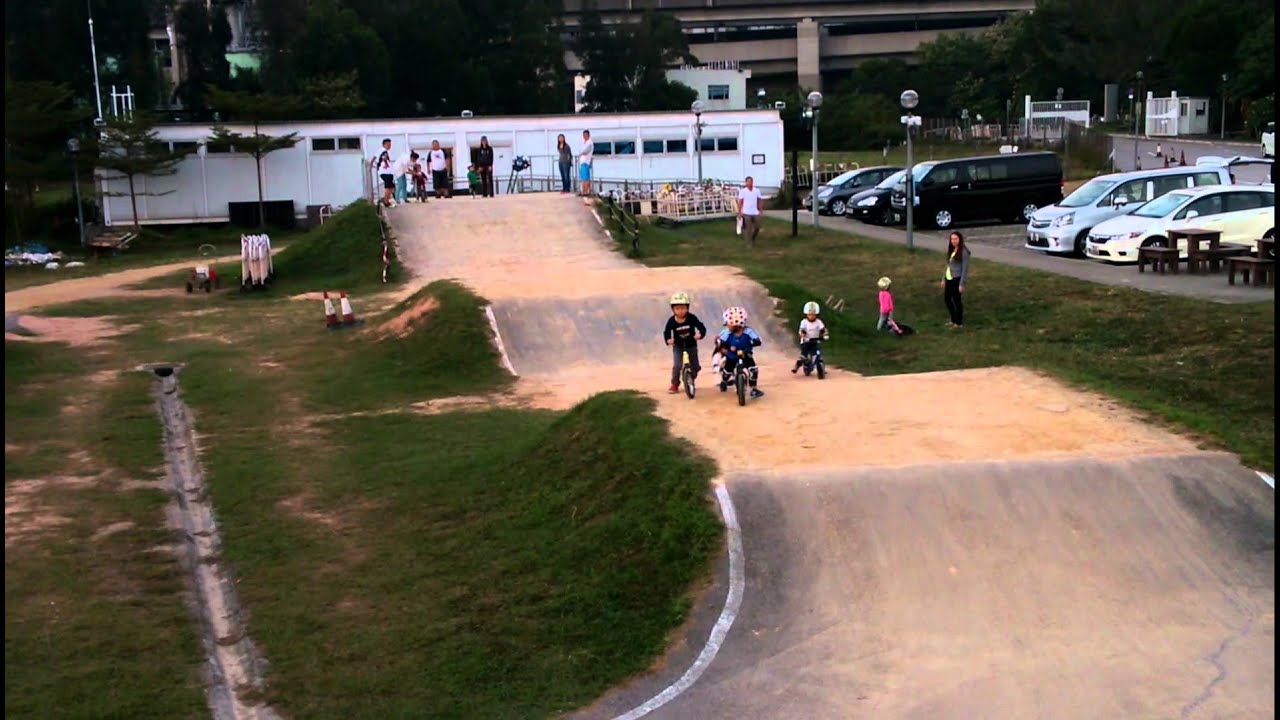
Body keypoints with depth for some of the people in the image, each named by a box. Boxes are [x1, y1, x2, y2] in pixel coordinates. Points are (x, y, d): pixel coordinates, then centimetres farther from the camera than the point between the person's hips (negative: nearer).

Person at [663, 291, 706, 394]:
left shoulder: (692, 318, -19)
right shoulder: (671, 321, -17)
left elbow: (702, 327, -17)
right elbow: (666, 332, -7)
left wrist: (700, 334, -39)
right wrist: (668, 340, -27)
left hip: (691, 346, 1)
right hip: (678, 347, -1)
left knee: (694, 367, 7)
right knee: (677, 365, -17)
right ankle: (675, 384, 0)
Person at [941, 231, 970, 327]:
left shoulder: (963, 251, -13)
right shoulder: (951, 250, 10)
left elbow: (965, 268, -14)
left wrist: (961, 284, -16)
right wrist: (943, 279, 17)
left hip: (957, 279, -8)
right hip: (949, 278, 8)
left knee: (957, 300, 2)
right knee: (947, 299, 15)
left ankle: (959, 323, 15)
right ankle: (953, 320, 31)